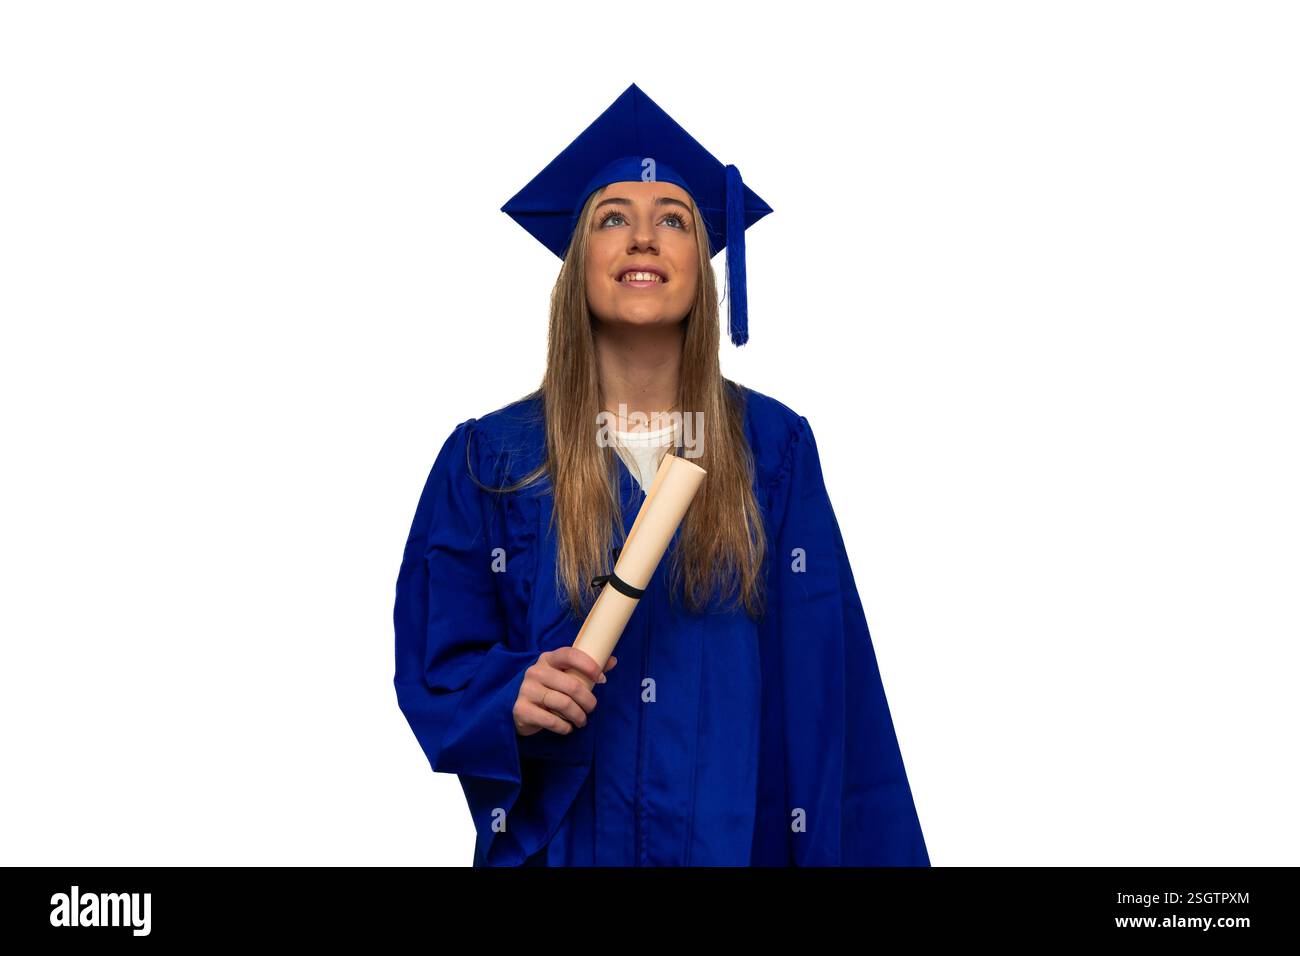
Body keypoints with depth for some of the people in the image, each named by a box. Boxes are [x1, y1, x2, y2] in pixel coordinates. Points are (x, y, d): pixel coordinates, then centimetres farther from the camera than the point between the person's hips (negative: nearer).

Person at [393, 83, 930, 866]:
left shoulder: (775, 447, -3)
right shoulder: (490, 459, -4)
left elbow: (823, 678, -3)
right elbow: (437, 662, -2)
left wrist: (862, 851, -7)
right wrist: (511, 699, -21)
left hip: (742, 834, 1)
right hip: (561, 835, 0)